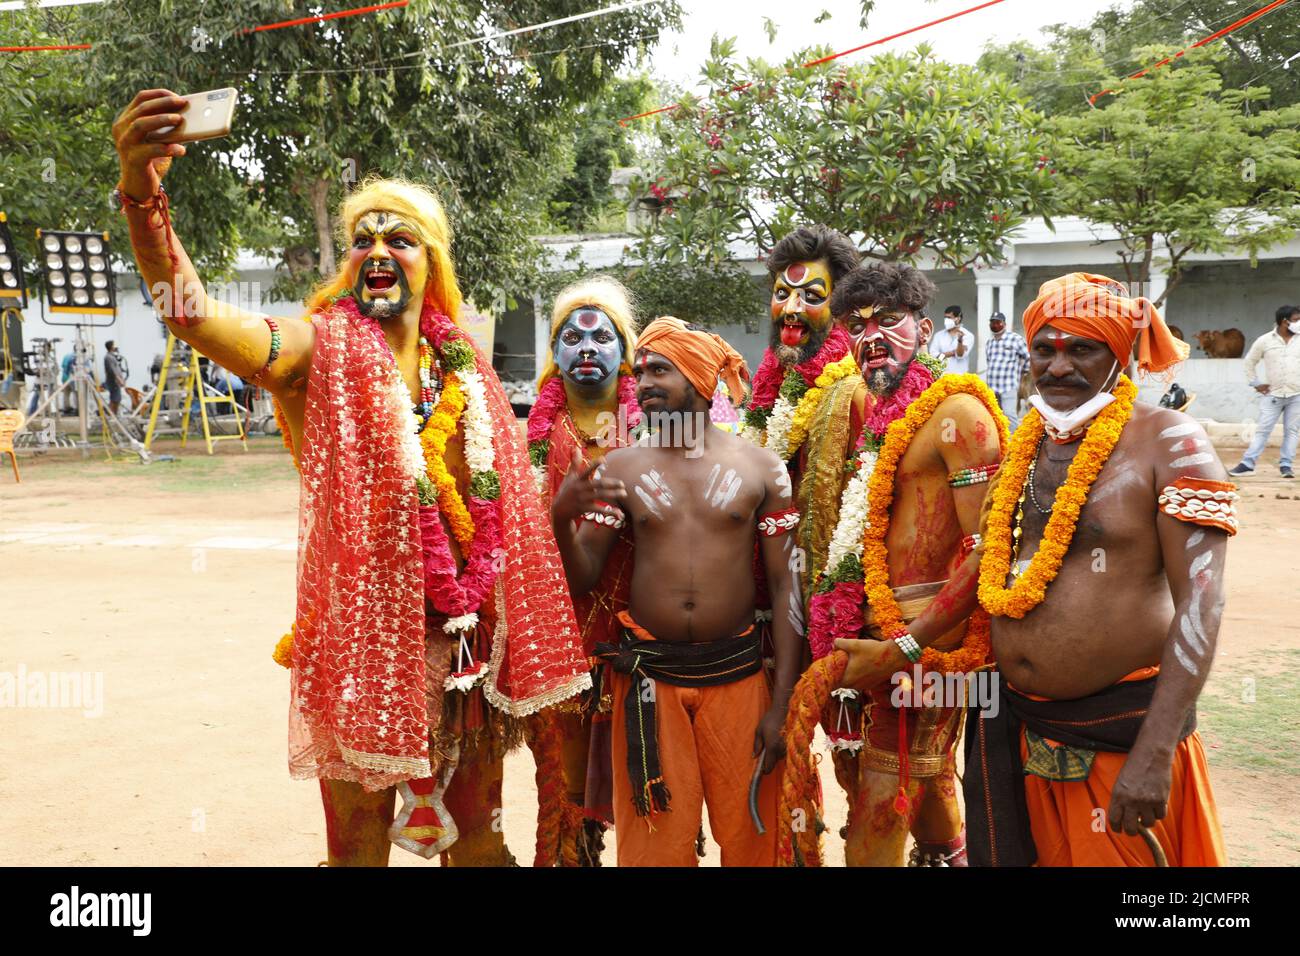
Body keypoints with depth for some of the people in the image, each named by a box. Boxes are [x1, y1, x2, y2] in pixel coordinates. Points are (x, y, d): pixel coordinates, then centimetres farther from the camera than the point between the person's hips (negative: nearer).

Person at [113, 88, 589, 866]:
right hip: (363, 637, -4)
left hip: (467, 641, 4)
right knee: (360, 840, 8)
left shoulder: (464, 365, 6)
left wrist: (517, 641, 7)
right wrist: (143, 190, -40)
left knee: (478, 838, 19)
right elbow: (189, 310, -24)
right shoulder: (320, 351, -7)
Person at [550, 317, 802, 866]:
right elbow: (582, 581, 1)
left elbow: (785, 584, 1)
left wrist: (782, 703, -4)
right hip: (648, 672, 0)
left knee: (750, 839, 7)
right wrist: (561, 518, -19)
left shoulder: (761, 468, 1)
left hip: (736, 673, 0)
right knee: (654, 842, 5)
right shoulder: (620, 468, 2)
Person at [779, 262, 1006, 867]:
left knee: (879, 806, -5)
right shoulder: (862, 406, 14)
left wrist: (903, 648, -20)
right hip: (863, 628, 7)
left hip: (920, 630, -7)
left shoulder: (956, 412, -11)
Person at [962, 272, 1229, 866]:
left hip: (1122, 726, -5)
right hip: (1016, 722, 6)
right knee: (1019, 853, 17)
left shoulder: (1169, 443, -11)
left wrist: (1155, 752, -23)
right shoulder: (1024, 445, 7)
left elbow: (1199, 604, -17)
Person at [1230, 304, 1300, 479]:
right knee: (1263, 430, -2)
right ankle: (1247, 464, -1)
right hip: (1273, 394, -1)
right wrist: (1255, 383, 5)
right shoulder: (1264, 341, -1)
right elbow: (1250, 361, 11)